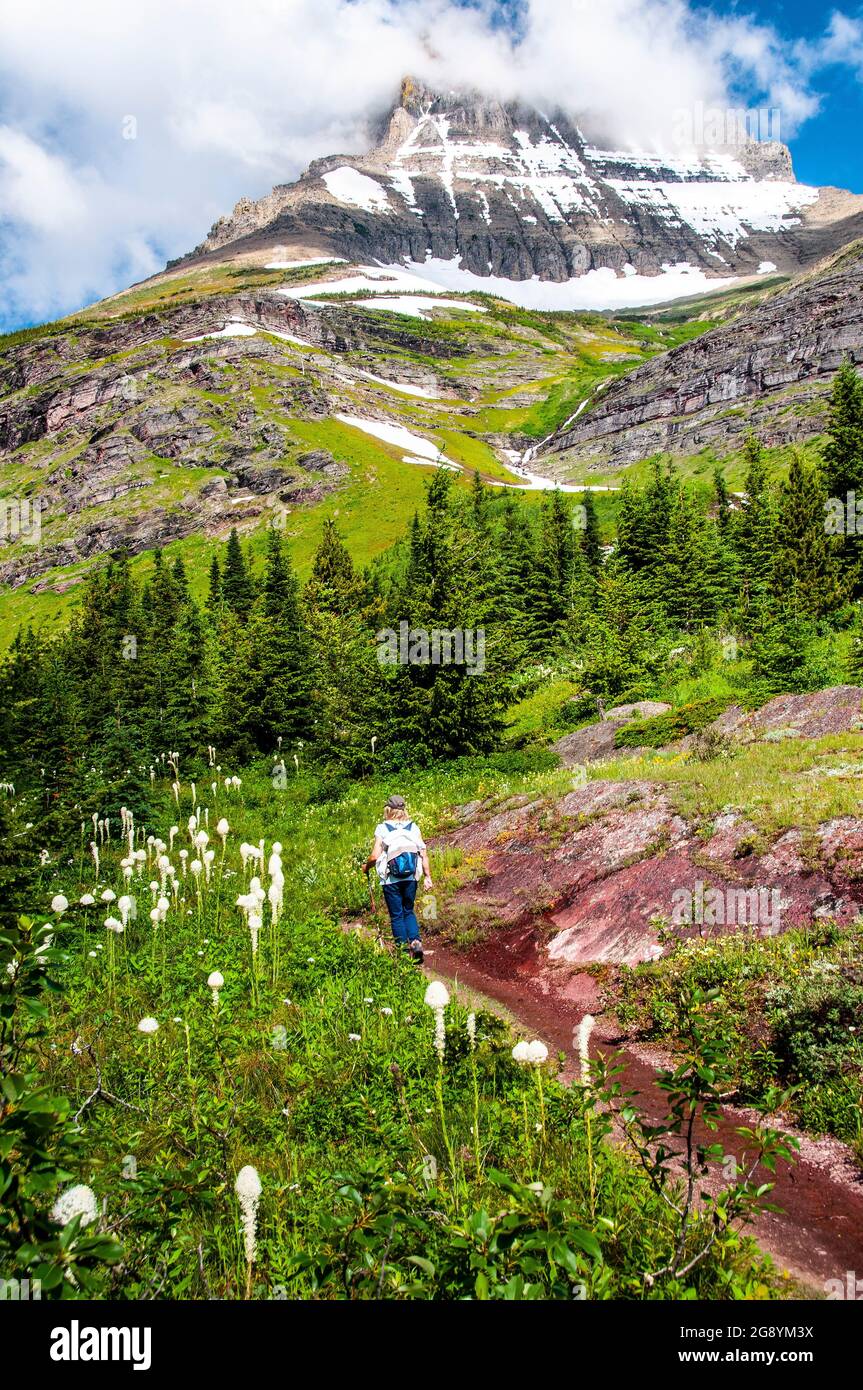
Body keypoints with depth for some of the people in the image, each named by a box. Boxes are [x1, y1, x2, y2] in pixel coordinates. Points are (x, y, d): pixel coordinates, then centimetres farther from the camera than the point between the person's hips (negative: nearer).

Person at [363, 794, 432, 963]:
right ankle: (416, 941, -2)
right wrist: (428, 876, 4)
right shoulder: (413, 828, 3)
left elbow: (375, 856, -11)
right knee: (409, 911, 19)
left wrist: (366, 866, 9)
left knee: (397, 916, 9)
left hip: (391, 879, -3)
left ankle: (404, 950, 10)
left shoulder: (382, 829, -5)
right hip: (411, 878, 3)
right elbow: (424, 853, -1)